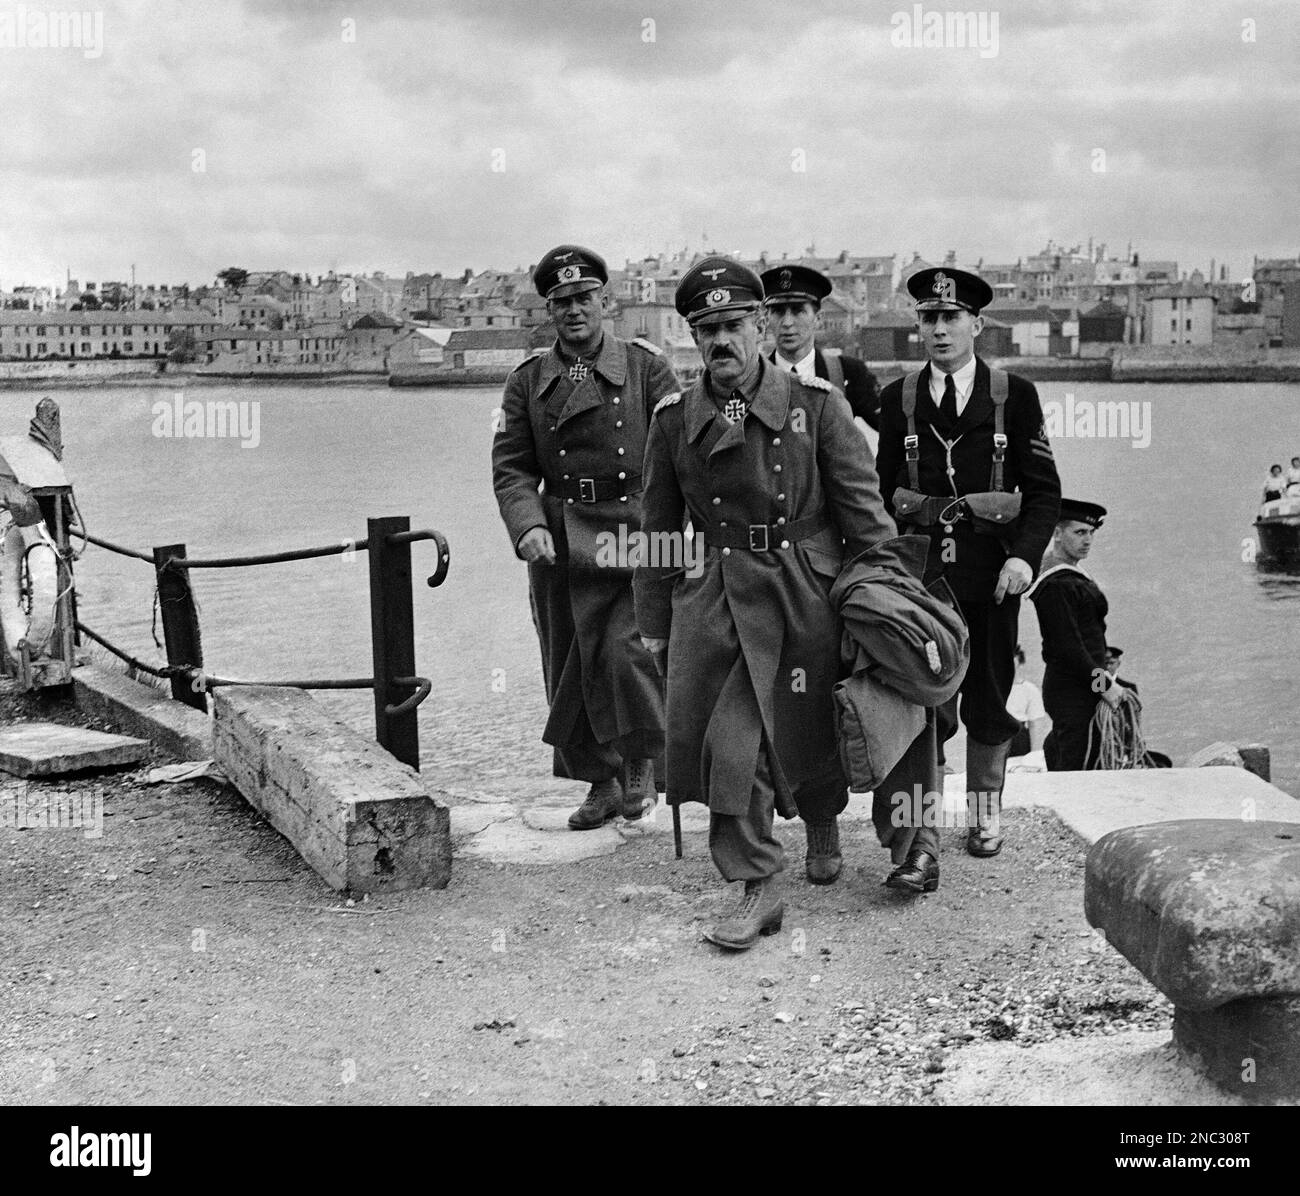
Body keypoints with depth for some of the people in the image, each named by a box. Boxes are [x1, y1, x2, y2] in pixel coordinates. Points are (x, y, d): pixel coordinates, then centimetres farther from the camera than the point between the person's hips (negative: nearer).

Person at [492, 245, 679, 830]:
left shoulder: (646, 366, 3)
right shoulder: (527, 381, 9)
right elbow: (510, 467, 5)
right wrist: (528, 526, -13)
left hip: (637, 539, -3)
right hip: (559, 546, 3)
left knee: (629, 650, -18)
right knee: (570, 667, 8)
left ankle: (641, 762, 7)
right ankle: (601, 781, 26)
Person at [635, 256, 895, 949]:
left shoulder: (816, 404, -3)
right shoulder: (674, 419, 4)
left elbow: (863, 512, 0)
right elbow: (659, 529, 11)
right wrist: (653, 624, 11)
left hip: (801, 598, -2)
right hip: (711, 597, 3)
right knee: (701, 738, -4)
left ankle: (822, 819, 36)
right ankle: (758, 887, 10)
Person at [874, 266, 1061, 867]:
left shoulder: (1014, 396, 1)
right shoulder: (898, 399, 6)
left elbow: (1044, 489, 1)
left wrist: (1024, 555, -13)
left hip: (991, 570, 0)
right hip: (919, 568, 0)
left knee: (988, 695, 13)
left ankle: (985, 811, 35)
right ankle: (919, 845, -13)